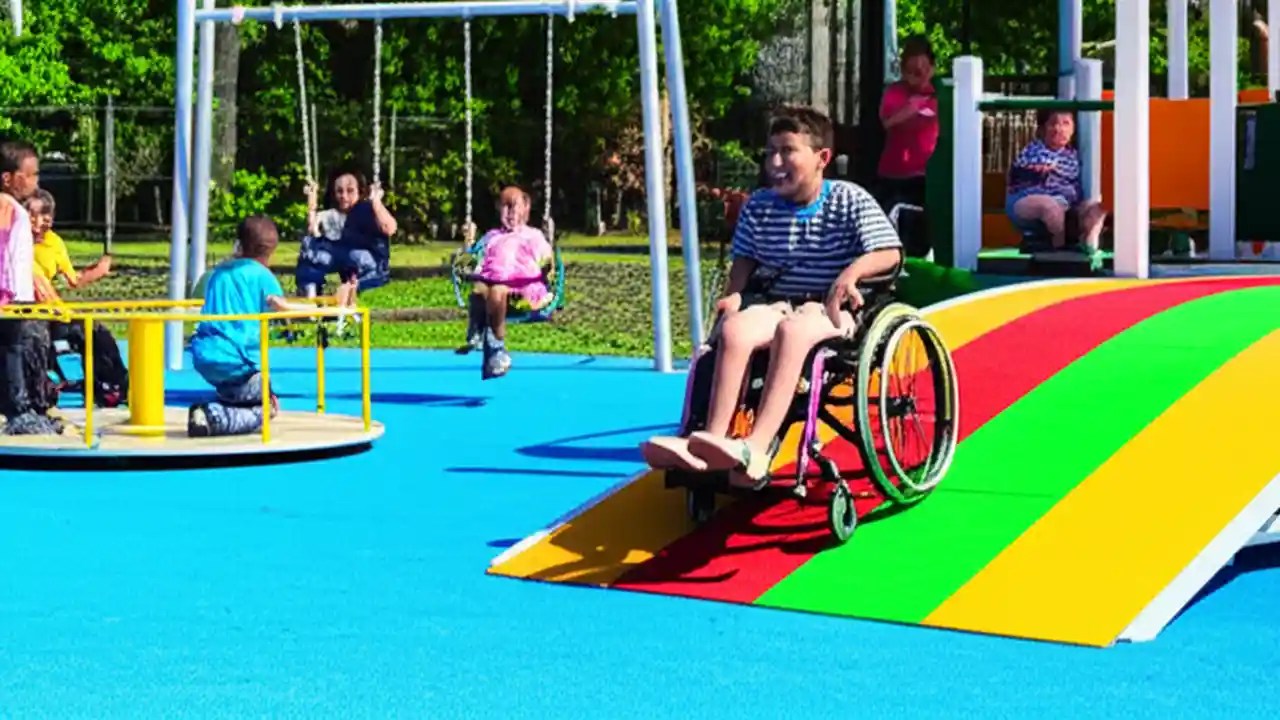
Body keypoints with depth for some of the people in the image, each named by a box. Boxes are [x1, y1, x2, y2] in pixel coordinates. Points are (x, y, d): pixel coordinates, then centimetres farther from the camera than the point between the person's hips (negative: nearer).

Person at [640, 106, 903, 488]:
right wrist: (734, 294, -5)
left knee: (791, 330, -39)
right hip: (774, 301, 4)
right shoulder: (759, 206, 11)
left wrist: (853, 271, -27)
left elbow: (889, 253, -7)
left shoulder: (850, 200, 0)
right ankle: (715, 439, -43)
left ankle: (756, 448, -50)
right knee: (735, 328, -33)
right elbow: (744, 260, 16)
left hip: (830, 307, -3)